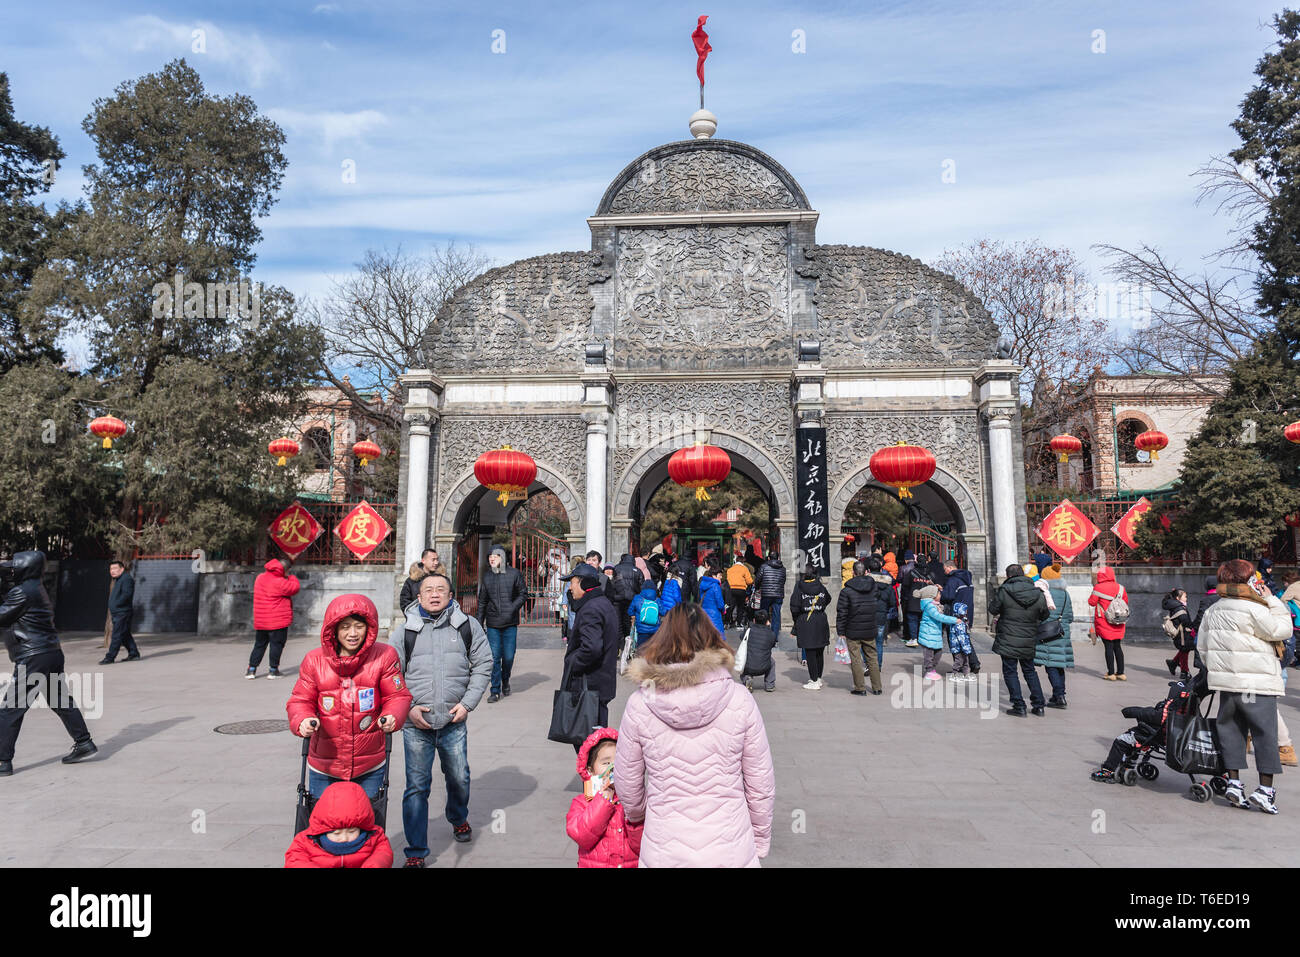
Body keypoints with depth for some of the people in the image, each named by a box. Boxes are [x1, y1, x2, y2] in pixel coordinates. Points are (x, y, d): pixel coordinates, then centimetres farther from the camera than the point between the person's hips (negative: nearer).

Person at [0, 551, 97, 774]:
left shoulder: (22, 592, -13)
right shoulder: (38, 588, 14)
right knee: (61, 702, 17)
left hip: (33, 659, -9)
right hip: (53, 653, 9)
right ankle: (83, 743, 21)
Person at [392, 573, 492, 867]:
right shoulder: (405, 630, 2)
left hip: (454, 721, 1)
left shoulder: (468, 626, 2)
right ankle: (416, 852, 17)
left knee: (459, 779, 15)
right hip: (415, 723, -1)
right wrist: (408, 707, -6)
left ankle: (459, 820, 46)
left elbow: (483, 665, 5)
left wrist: (467, 702, -4)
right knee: (416, 786, 2)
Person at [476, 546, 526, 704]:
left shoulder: (514, 574, 0)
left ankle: (505, 681, 31)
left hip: (510, 623, -2)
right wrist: (479, 622, 12)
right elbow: (482, 602, 15)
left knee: (508, 656, 4)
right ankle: (495, 690, 6)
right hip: (492, 624, 2)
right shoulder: (487, 577, 9)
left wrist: (513, 607, -11)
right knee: (494, 657, -2)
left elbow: (523, 593, 4)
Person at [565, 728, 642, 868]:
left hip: (631, 863, 1)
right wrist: (605, 798, -13)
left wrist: (633, 810, -14)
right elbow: (582, 836, -13)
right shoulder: (582, 802, 4)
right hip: (593, 864, -1)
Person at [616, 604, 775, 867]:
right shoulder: (740, 699, -12)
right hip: (730, 852, 0)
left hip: (664, 854, 0)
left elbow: (627, 787, 1)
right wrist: (760, 841, 13)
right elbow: (761, 785, -4)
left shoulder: (639, 704, -11)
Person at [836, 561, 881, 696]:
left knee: (856, 659, 5)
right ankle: (877, 687, 18)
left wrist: (840, 631, -3)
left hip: (853, 631, -4)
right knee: (872, 658, 13)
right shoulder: (874, 587, -1)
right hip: (870, 631, 4)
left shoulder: (846, 591, -12)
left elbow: (841, 613, -9)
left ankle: (860, 688, 8)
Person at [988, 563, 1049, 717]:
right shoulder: (1038, 594, -2)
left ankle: (1019, 706, 5)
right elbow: (1044, 617, 9)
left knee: (1010, 672, 7)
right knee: (1030, 671, 19)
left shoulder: (1003, 591, -13)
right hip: (1029, 641, 4)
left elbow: (993, 610, -3)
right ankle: (1038, 706, 21)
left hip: (1008, 640, -4)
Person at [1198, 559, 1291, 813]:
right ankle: (1265, 790, 3)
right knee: (1265, 733, 2)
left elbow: (1203, 645, 13)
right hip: (1257, 683, -6)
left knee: (1231, 730, 10)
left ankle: (1233, 783, 11)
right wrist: (1272, 599, 0)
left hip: (1226, 681, 6)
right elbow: (1282, 630, -7)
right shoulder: (1253, 609, -14)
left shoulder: (1212, 611, 9)